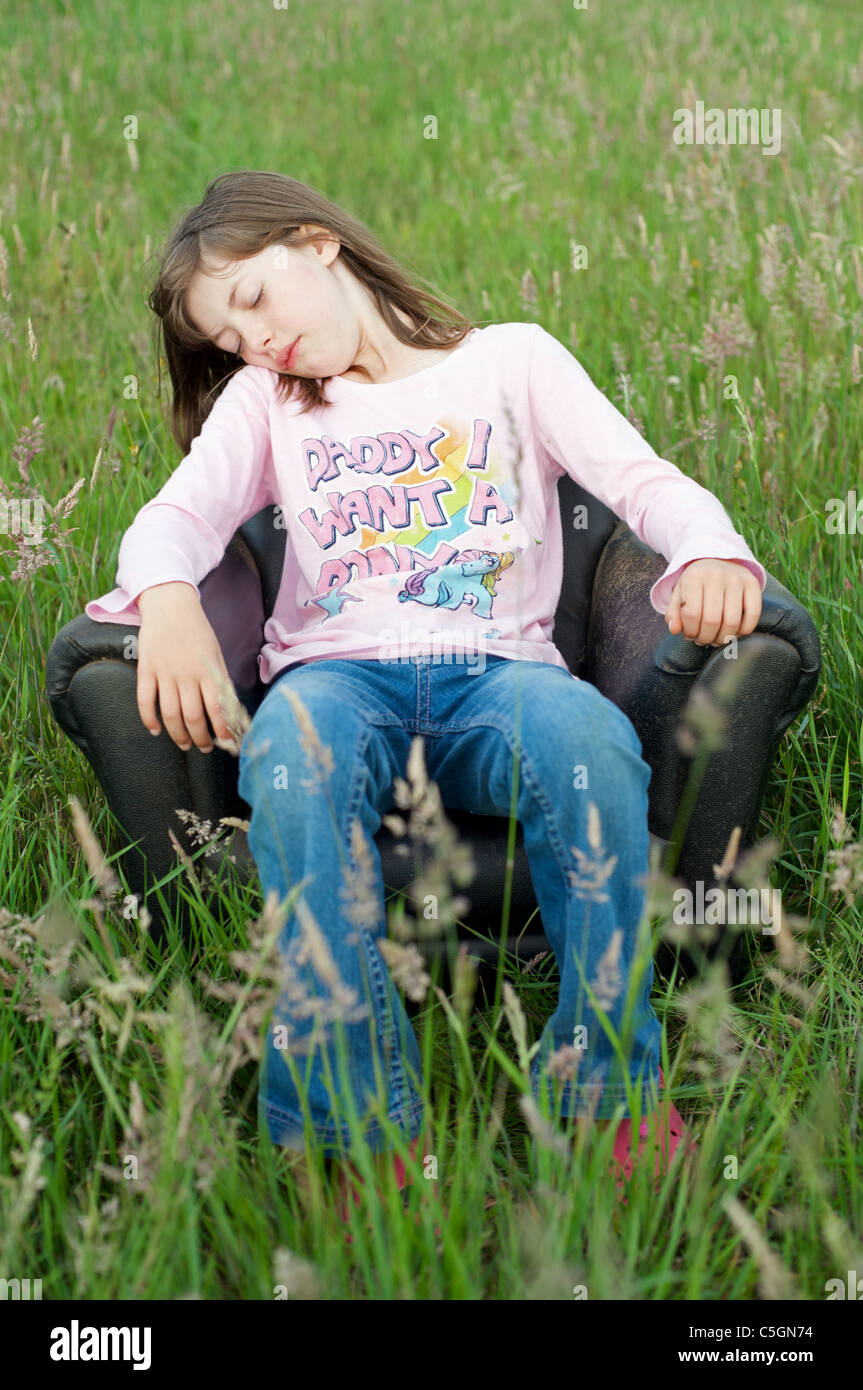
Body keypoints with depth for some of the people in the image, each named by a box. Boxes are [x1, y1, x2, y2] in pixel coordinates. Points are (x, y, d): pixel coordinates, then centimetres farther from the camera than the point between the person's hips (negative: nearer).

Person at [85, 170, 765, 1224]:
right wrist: (168, 598, -22)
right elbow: (176, 514, 4)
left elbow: (646, 481, 4)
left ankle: (610, 1089, -22)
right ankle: (356, 1125, -33)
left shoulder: (511, 359, 18)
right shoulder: (264, 400, 24)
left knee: (589, 738, -37)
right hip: (339, 673, 1)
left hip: (496, 669, -1)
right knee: (291, 756, -37)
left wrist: (708, 551, -21)